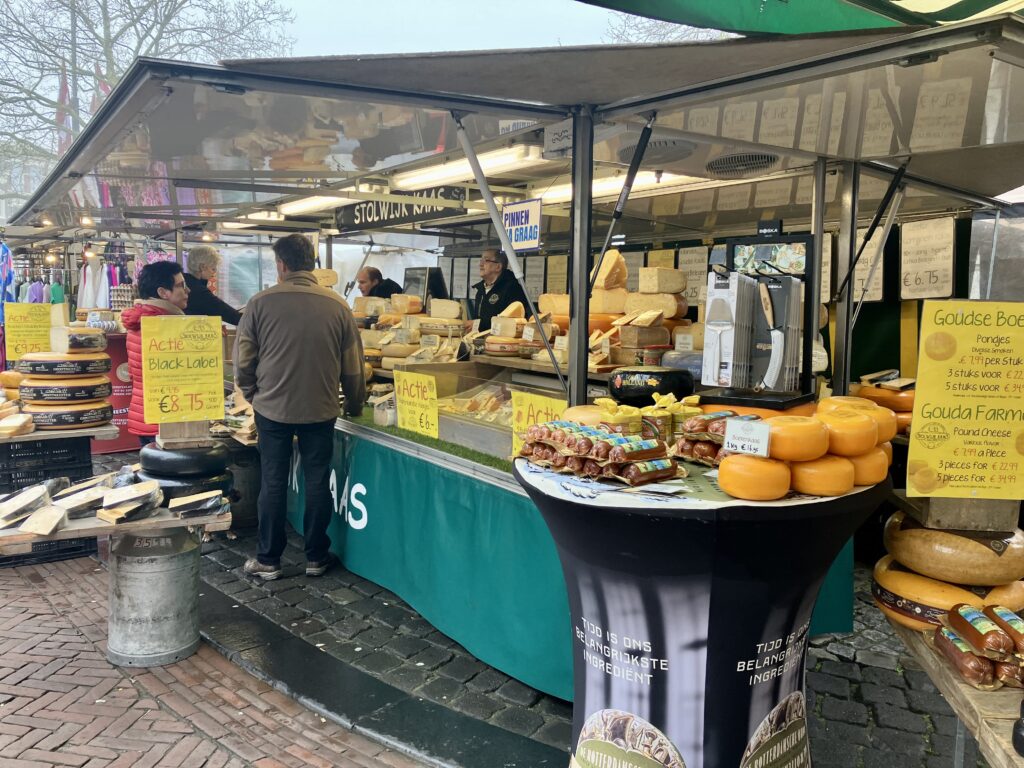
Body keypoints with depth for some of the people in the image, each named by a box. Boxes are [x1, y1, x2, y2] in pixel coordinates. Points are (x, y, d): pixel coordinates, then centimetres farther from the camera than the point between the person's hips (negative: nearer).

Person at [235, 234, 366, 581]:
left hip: (272, 408, -1)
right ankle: (316, 557, 22)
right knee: (318, 482, 11)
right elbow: (353, 366, 1)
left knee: (273, 483, 10)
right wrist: (355, 405, 16)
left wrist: (253, 395, 15)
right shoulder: (337, 305, -4)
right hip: (320, 409, 1)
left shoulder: (260, 302, -8)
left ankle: (268, 560, 20)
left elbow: (243, 360, -3)